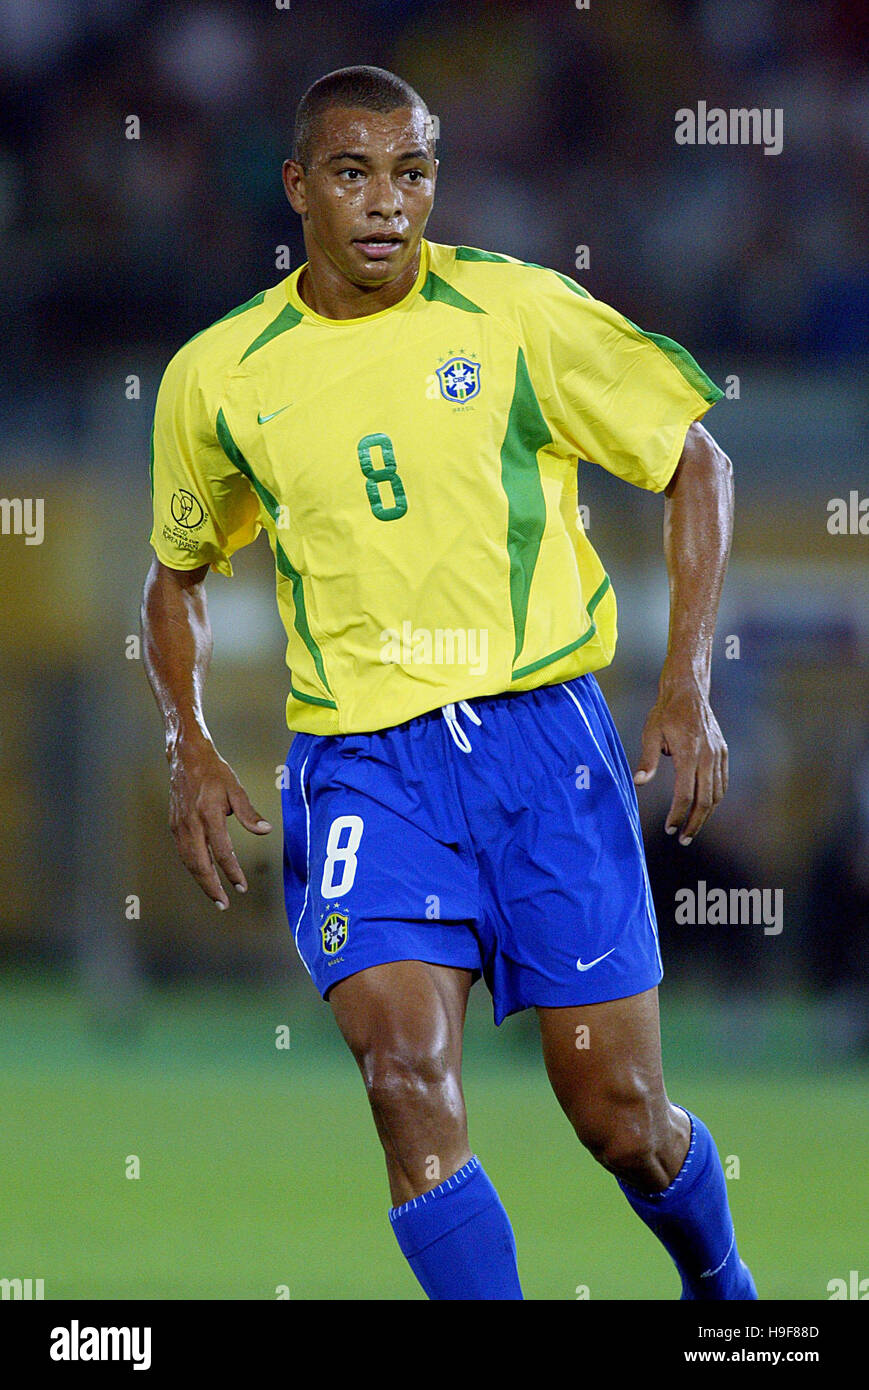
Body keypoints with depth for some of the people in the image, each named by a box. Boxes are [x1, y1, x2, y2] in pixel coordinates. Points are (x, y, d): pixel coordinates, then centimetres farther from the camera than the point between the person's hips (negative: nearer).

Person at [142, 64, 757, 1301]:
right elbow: (178, 574, 21)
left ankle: (720, 1286, 34)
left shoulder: (514, 311, -2)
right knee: (407, 1073, -22)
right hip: (359, 764, 1)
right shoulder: (220, 376, 4)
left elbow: (693, 458, 7)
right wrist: (188, 746, 5)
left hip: (540, 730, -1)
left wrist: (689, 681, -2)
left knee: (620, 1114, 3)